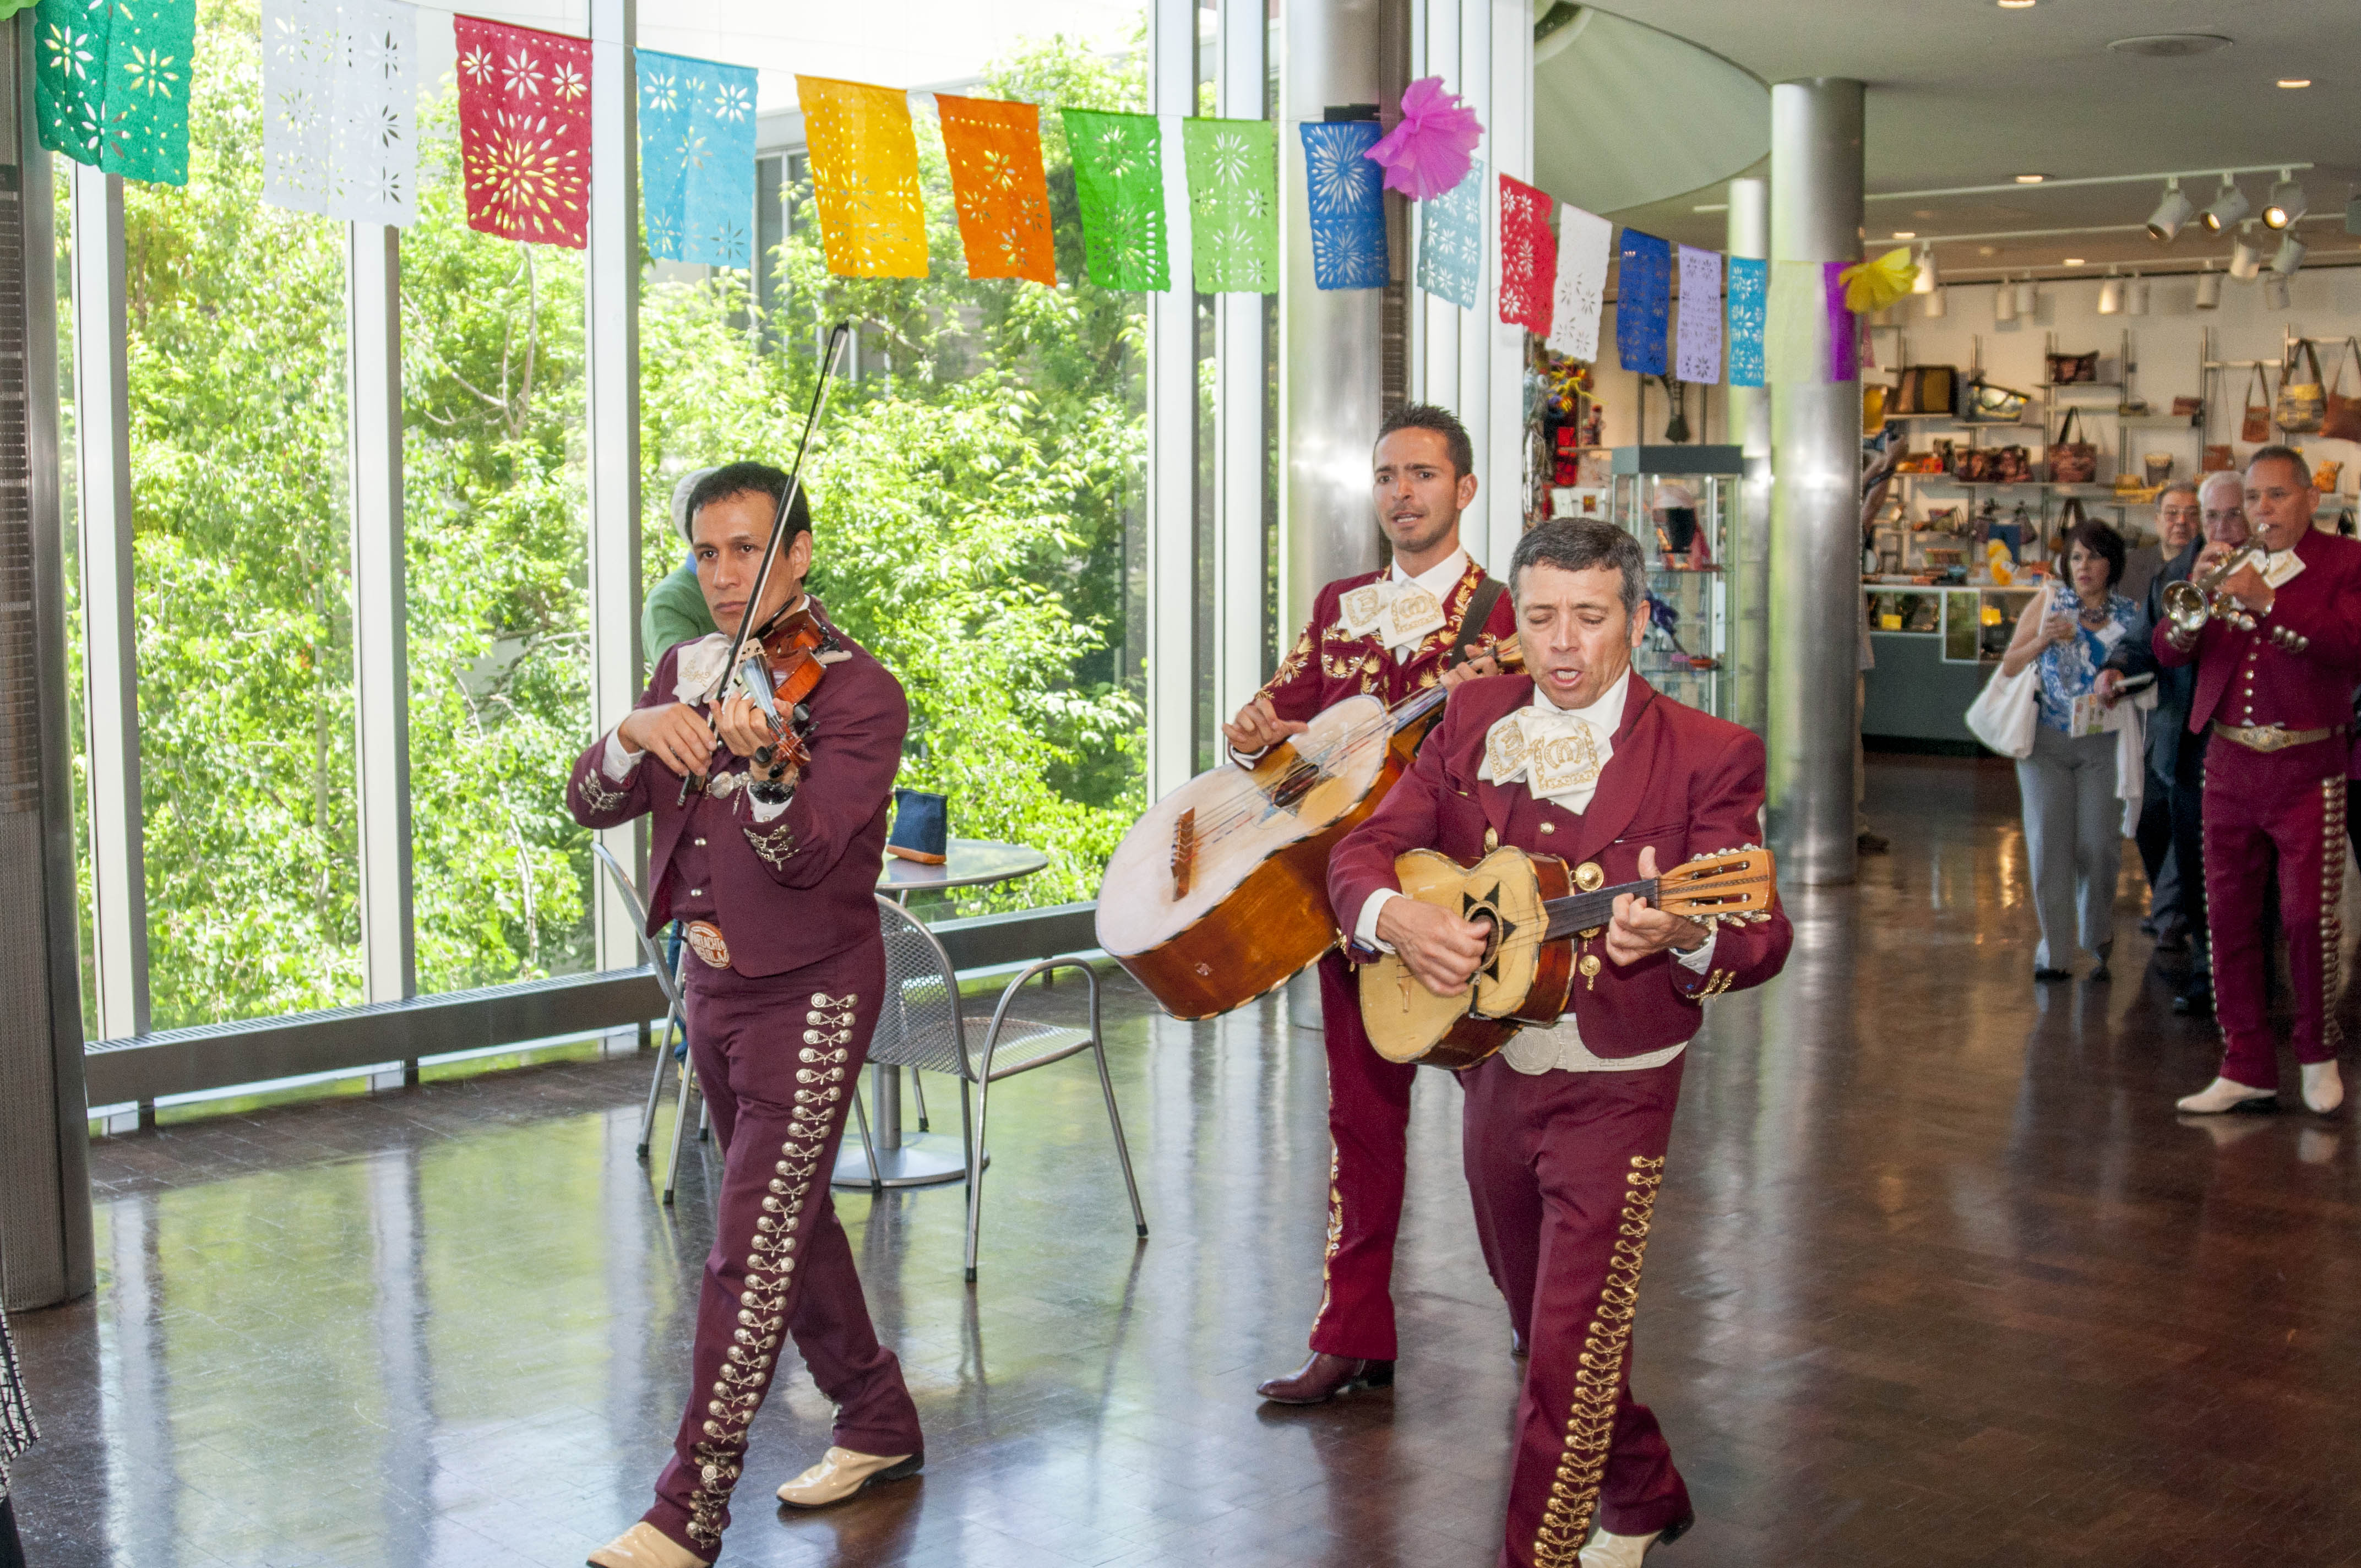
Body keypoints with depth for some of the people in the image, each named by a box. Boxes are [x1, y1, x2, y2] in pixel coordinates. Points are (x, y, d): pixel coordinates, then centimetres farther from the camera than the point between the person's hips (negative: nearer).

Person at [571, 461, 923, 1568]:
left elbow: (808, 854, -24)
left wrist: (759, 765, -43)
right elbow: (592, 805, -3)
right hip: (713, 982, 8)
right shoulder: (685, 672, 7)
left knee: (752, 1252, -8)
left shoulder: (858, 692, -13)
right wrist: (638, 735, -24)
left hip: (809, 993, -7)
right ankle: (880, 1424, 36)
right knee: (792, 1220, 18)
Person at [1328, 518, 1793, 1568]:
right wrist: (1395, 917, -21)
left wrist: (1682, 938, -38)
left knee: (1568, 1354, -8)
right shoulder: (1472, 719, 2)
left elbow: (1763, 940, -15)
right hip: (1494, 1076, 6)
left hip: (1613, 1094, -5)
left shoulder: (1708, 755, -11)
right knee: (1542, 1320, 22)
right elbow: (1365, 849, 1)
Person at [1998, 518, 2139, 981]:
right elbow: (2009, 666, 4)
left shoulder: (2130, 616, 4)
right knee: (2049, 841, -3)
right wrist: (2042, 640, -12)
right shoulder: (2049, 603, 4)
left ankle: (2098, 936, 19)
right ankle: (2053, 948, 5)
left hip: (2101, 744, 0)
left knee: (2097, 843, -5)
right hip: (2045, 740, 0)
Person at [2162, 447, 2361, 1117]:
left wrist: (2267, 602, -25)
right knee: (2230, 918, 5)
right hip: (2230, 766, 4)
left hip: (2306, 769, -4)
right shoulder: (2232, 567, 14)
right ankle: (2247, 1068, 13)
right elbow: (2169, 651, 8)